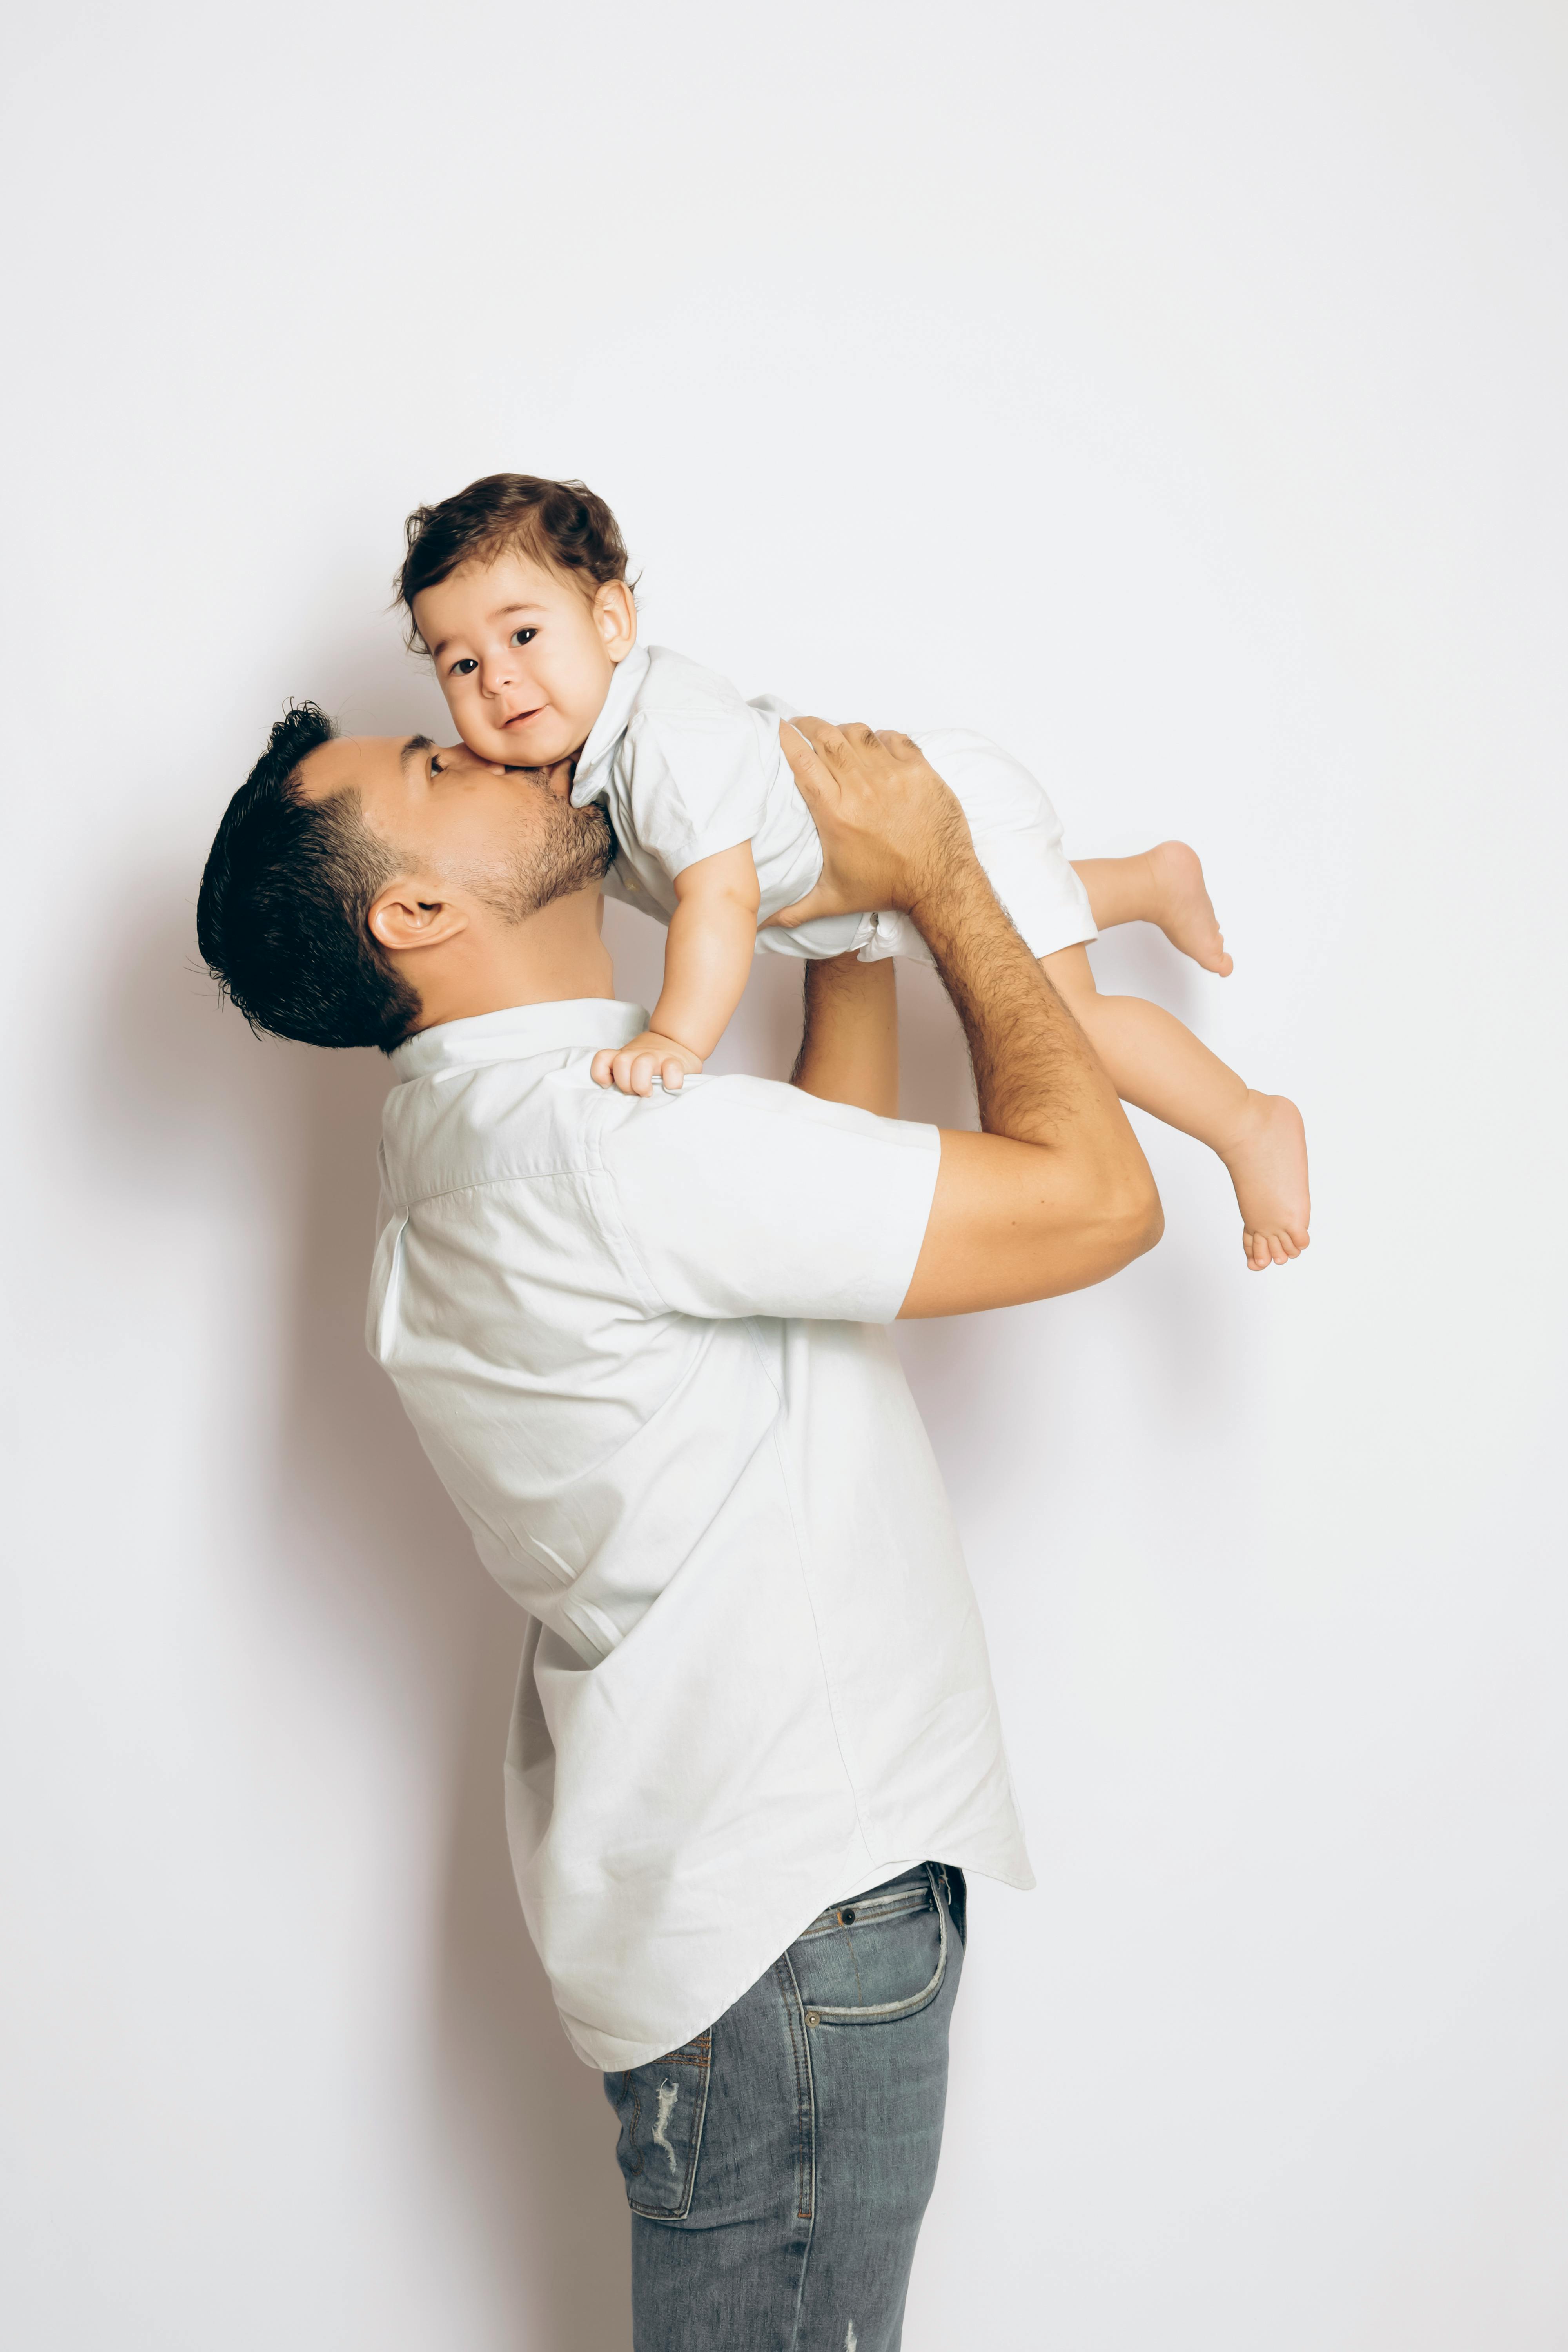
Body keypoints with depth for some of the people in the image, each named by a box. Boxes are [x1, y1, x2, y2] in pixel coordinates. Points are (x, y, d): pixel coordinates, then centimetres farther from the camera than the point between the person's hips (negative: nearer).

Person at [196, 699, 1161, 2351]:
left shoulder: (499, 1110, 8)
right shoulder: (591, 1140, -25)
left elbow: (834, 1180, 16)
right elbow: (1091, 1195, -23)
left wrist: (850, 909, 12)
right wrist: (934, 876, -12)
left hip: (728, 1878, 10)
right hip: (786, 1921, -10)